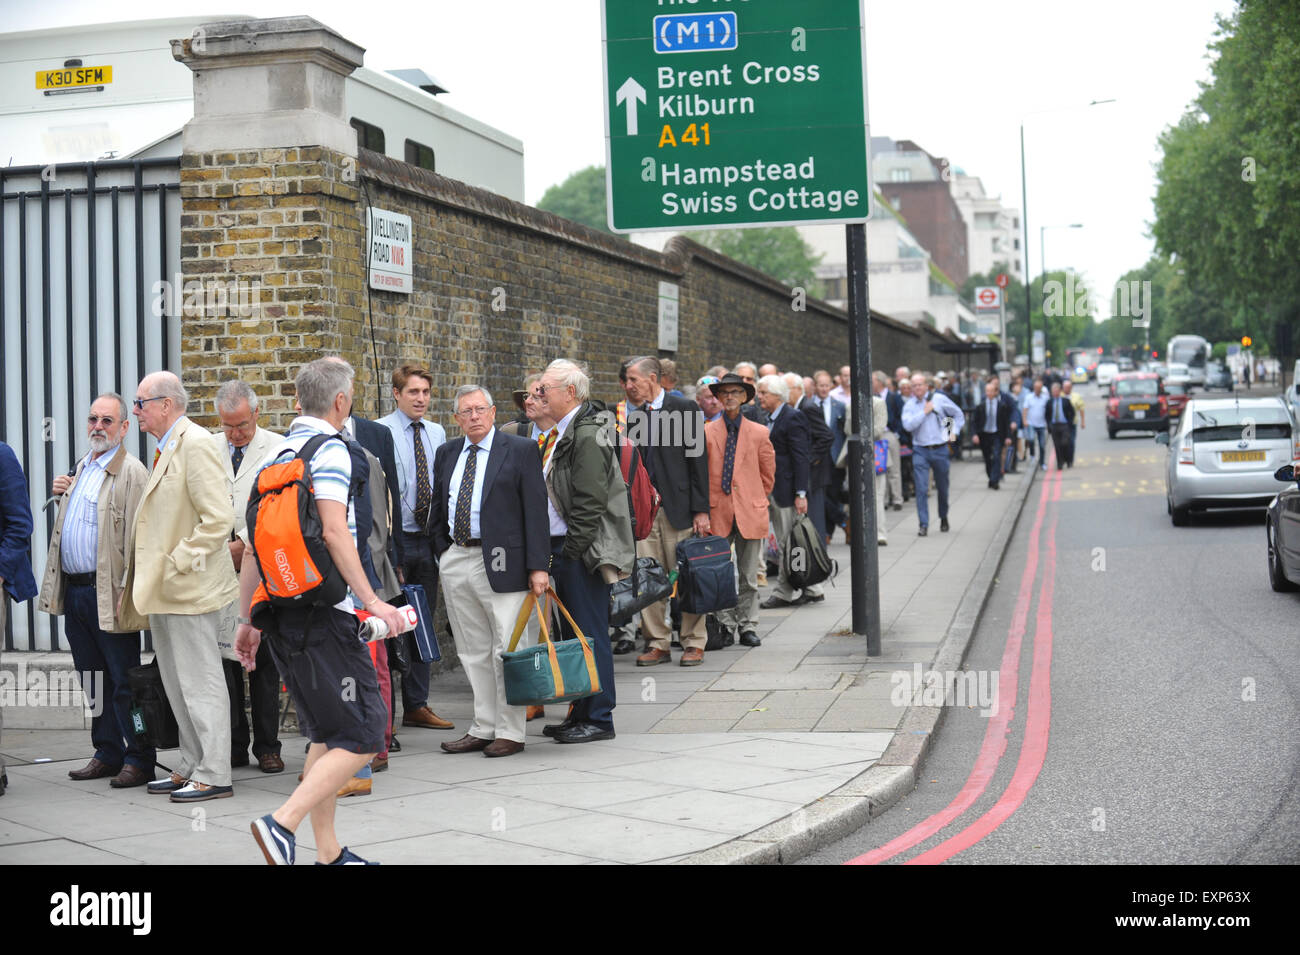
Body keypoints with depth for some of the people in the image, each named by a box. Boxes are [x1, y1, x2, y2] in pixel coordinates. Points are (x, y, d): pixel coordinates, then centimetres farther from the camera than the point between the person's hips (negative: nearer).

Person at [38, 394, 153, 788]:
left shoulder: (131, 473, -11)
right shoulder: (82, 468, 16)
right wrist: (63, 496, 9)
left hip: (109, 594, -8)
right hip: (73, 590, 8)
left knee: (124, 681, -2)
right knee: (95, 679, 14)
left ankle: (139, 760, 5)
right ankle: (108, 754, 23)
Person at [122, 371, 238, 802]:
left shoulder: (195, 444, -15)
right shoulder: (167, 448, 15)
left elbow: (219, 519, -23)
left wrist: (178, 566, -20)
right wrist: (151, 578, 15)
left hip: (190, 589, -10)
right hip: (165, 590, 10)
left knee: (201, 683, -3)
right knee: (178, 684, 16)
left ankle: (214, 775, 4)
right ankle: (191, 766, 25)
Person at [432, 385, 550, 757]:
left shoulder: (520, 450, -2)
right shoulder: (446, 454, 14)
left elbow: (535, 511, -6)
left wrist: (538, 566, -12)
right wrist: (442, 554, 12)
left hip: (500, 561, -5)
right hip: (455, 560, 5)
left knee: (508, 649, -4)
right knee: (473, 653, 11)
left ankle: (510, 733, 4)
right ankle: (483, 729, 19)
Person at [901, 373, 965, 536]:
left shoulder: (940, 399, 1)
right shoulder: (909, 405, 1)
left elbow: (958, 415, 13)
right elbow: (908, 424, -17)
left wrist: (953, 433, 4)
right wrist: (924, 412, -14)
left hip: (940, 449, 1)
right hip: (920, 451, -1)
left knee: (943, 487, 13)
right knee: (921, 488, -10)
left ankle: (943, 517, 36)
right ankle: (923, 525, -8)